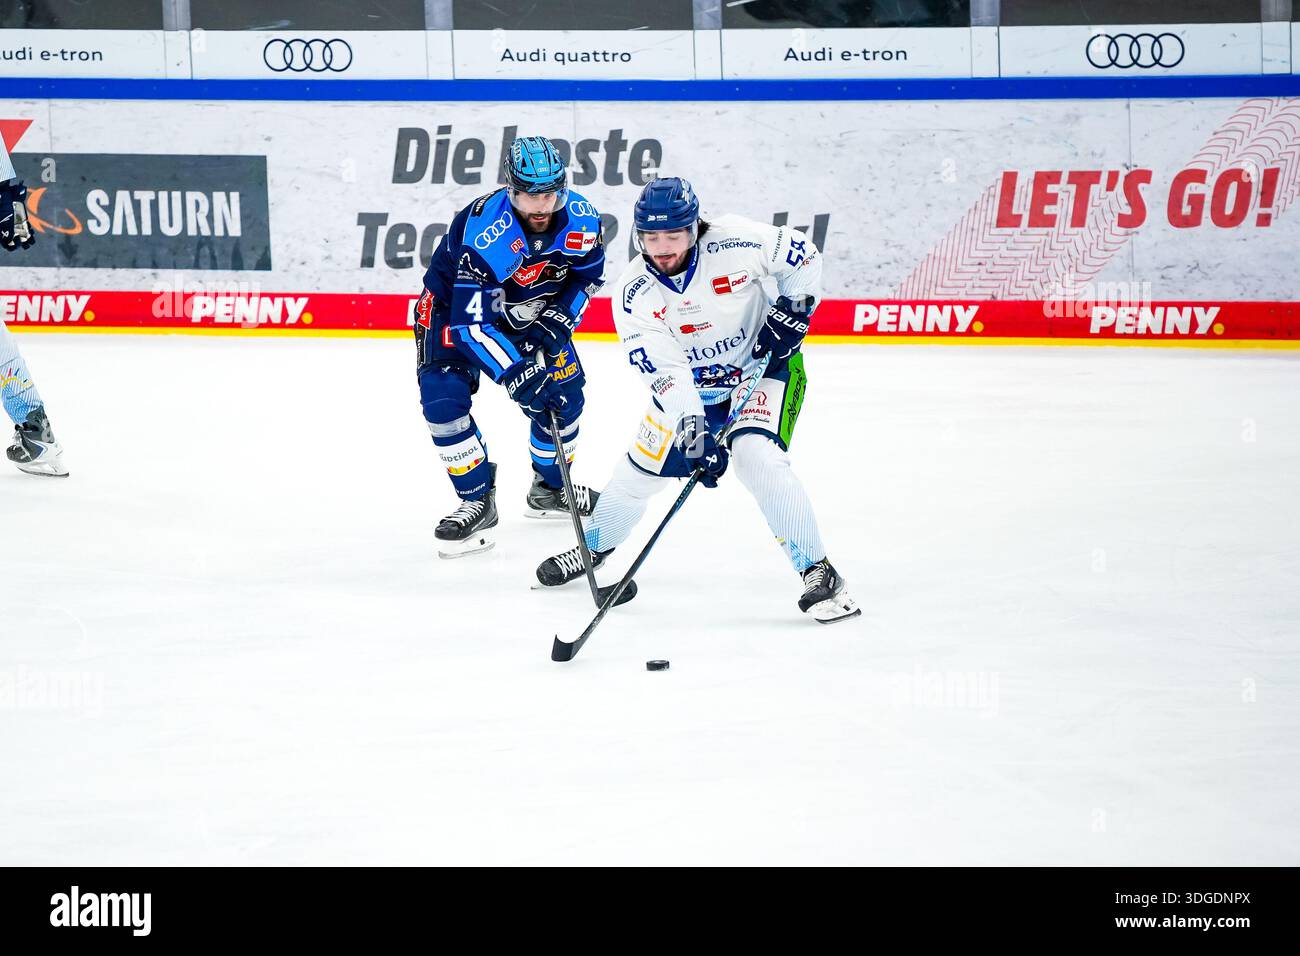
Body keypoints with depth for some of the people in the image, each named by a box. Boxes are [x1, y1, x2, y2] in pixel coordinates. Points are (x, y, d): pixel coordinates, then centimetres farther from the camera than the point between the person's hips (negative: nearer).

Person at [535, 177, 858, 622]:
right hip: (688, 386, 3)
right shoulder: (634, 292, -20)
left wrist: (792, 311, -20)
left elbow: (802, 256, -9)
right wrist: (692, 428, -38)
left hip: (762, 366, -3)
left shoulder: (734, 242, -26)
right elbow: (662, 369, -27)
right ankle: (592, 548, 37)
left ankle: (818, 572, -21)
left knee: (758, 458, -27)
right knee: (639, 471, 6)